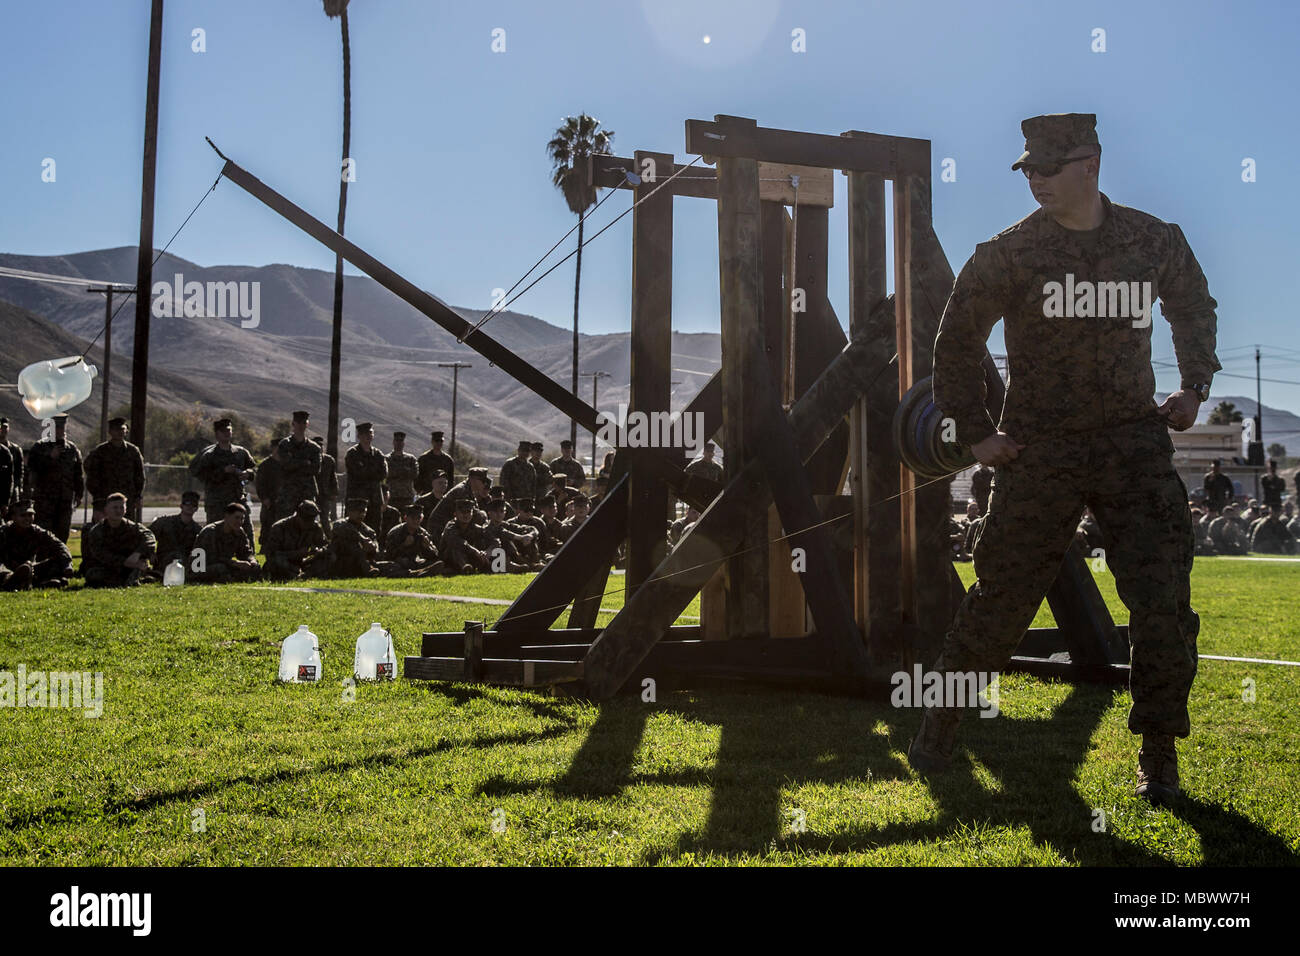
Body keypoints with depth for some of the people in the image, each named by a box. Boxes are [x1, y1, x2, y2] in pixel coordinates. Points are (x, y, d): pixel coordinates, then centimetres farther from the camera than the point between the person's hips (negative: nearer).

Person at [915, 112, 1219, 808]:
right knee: (1002, 597, 2)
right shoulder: (1009, 253, -4)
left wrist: (1194, 388, 11)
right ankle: (941, 720, 23)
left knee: (1163, 598, -5)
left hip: (1134, 442, 2)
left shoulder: (1156, 241, 3)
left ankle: (1158, 754, 11)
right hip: (1039, 450, -2)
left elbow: (1194, 309, 22)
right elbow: (956, 341, 5)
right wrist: (974, 431, 2)